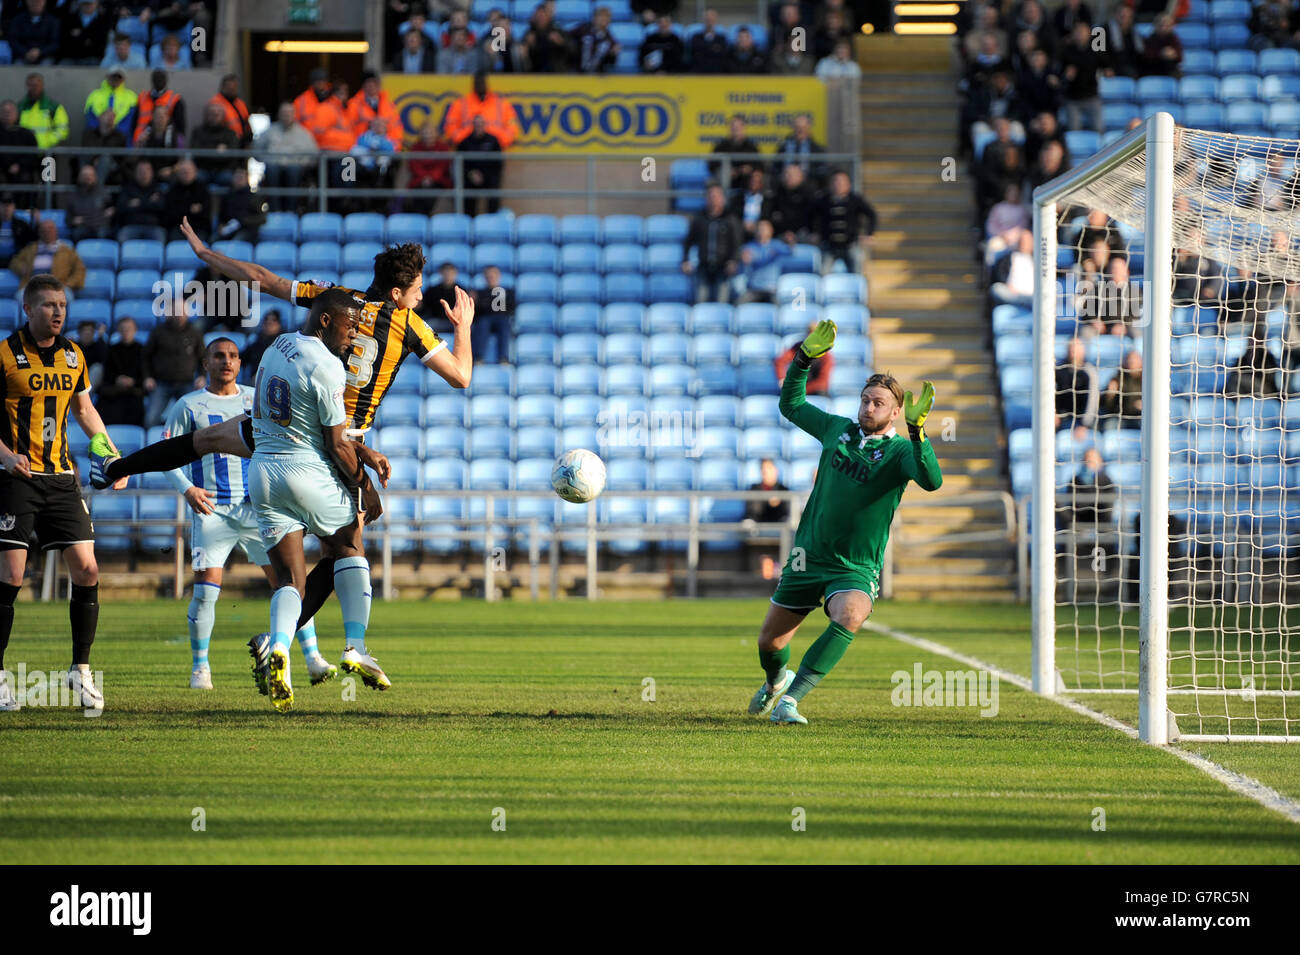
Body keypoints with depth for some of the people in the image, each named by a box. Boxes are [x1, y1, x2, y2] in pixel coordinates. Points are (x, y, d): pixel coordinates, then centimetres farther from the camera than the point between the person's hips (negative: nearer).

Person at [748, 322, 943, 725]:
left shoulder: (900, 451, -10)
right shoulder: (838, 429, 3)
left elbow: (931, 480, -32)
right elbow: (791, 406, 19)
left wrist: (917, 430, -45)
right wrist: (804, 359, 7)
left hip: (856, 568, -4)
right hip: (808, 557, 4)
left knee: (849, 618, -35)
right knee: (770, 642, 10)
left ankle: (789, 700, -30)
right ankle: (776, 681, 47)